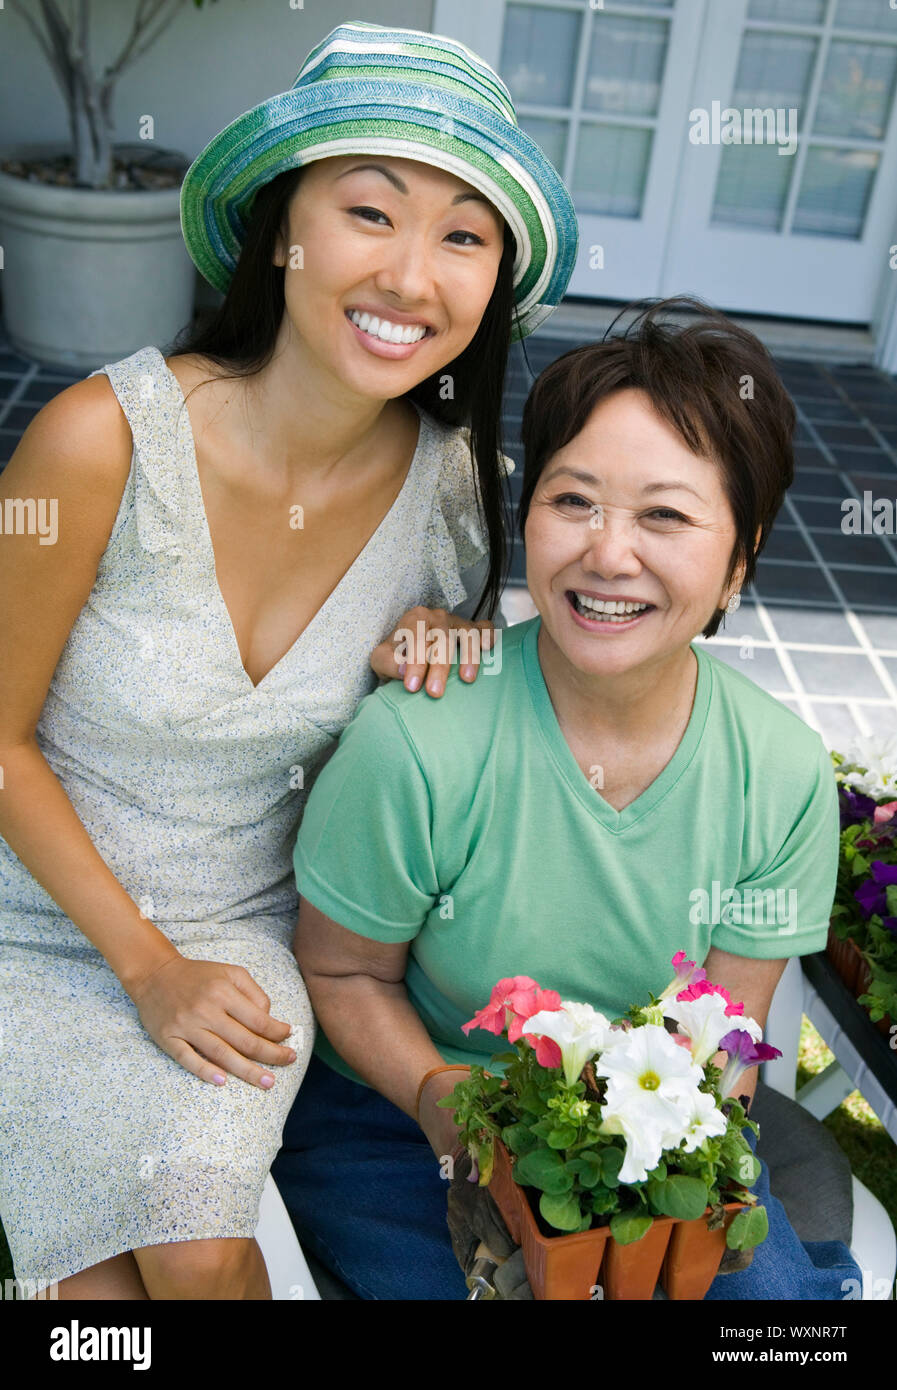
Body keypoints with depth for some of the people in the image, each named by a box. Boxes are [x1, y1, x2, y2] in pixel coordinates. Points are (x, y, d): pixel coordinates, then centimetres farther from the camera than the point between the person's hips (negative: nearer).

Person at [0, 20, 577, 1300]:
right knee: (103, 1278, -12)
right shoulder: (103, 440, -25)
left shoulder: (453, 477, -12)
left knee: (196, 1249, -14)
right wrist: (147, 965, -11)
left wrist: (451, 645, -17)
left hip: (252, 922, 2)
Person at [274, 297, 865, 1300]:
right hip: (394, 1113, -2)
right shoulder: (415, 745, -25)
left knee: (777, 1288, -14)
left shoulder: (784, 778, -14)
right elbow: (344, 973, -10)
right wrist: (460, 1115, -23)